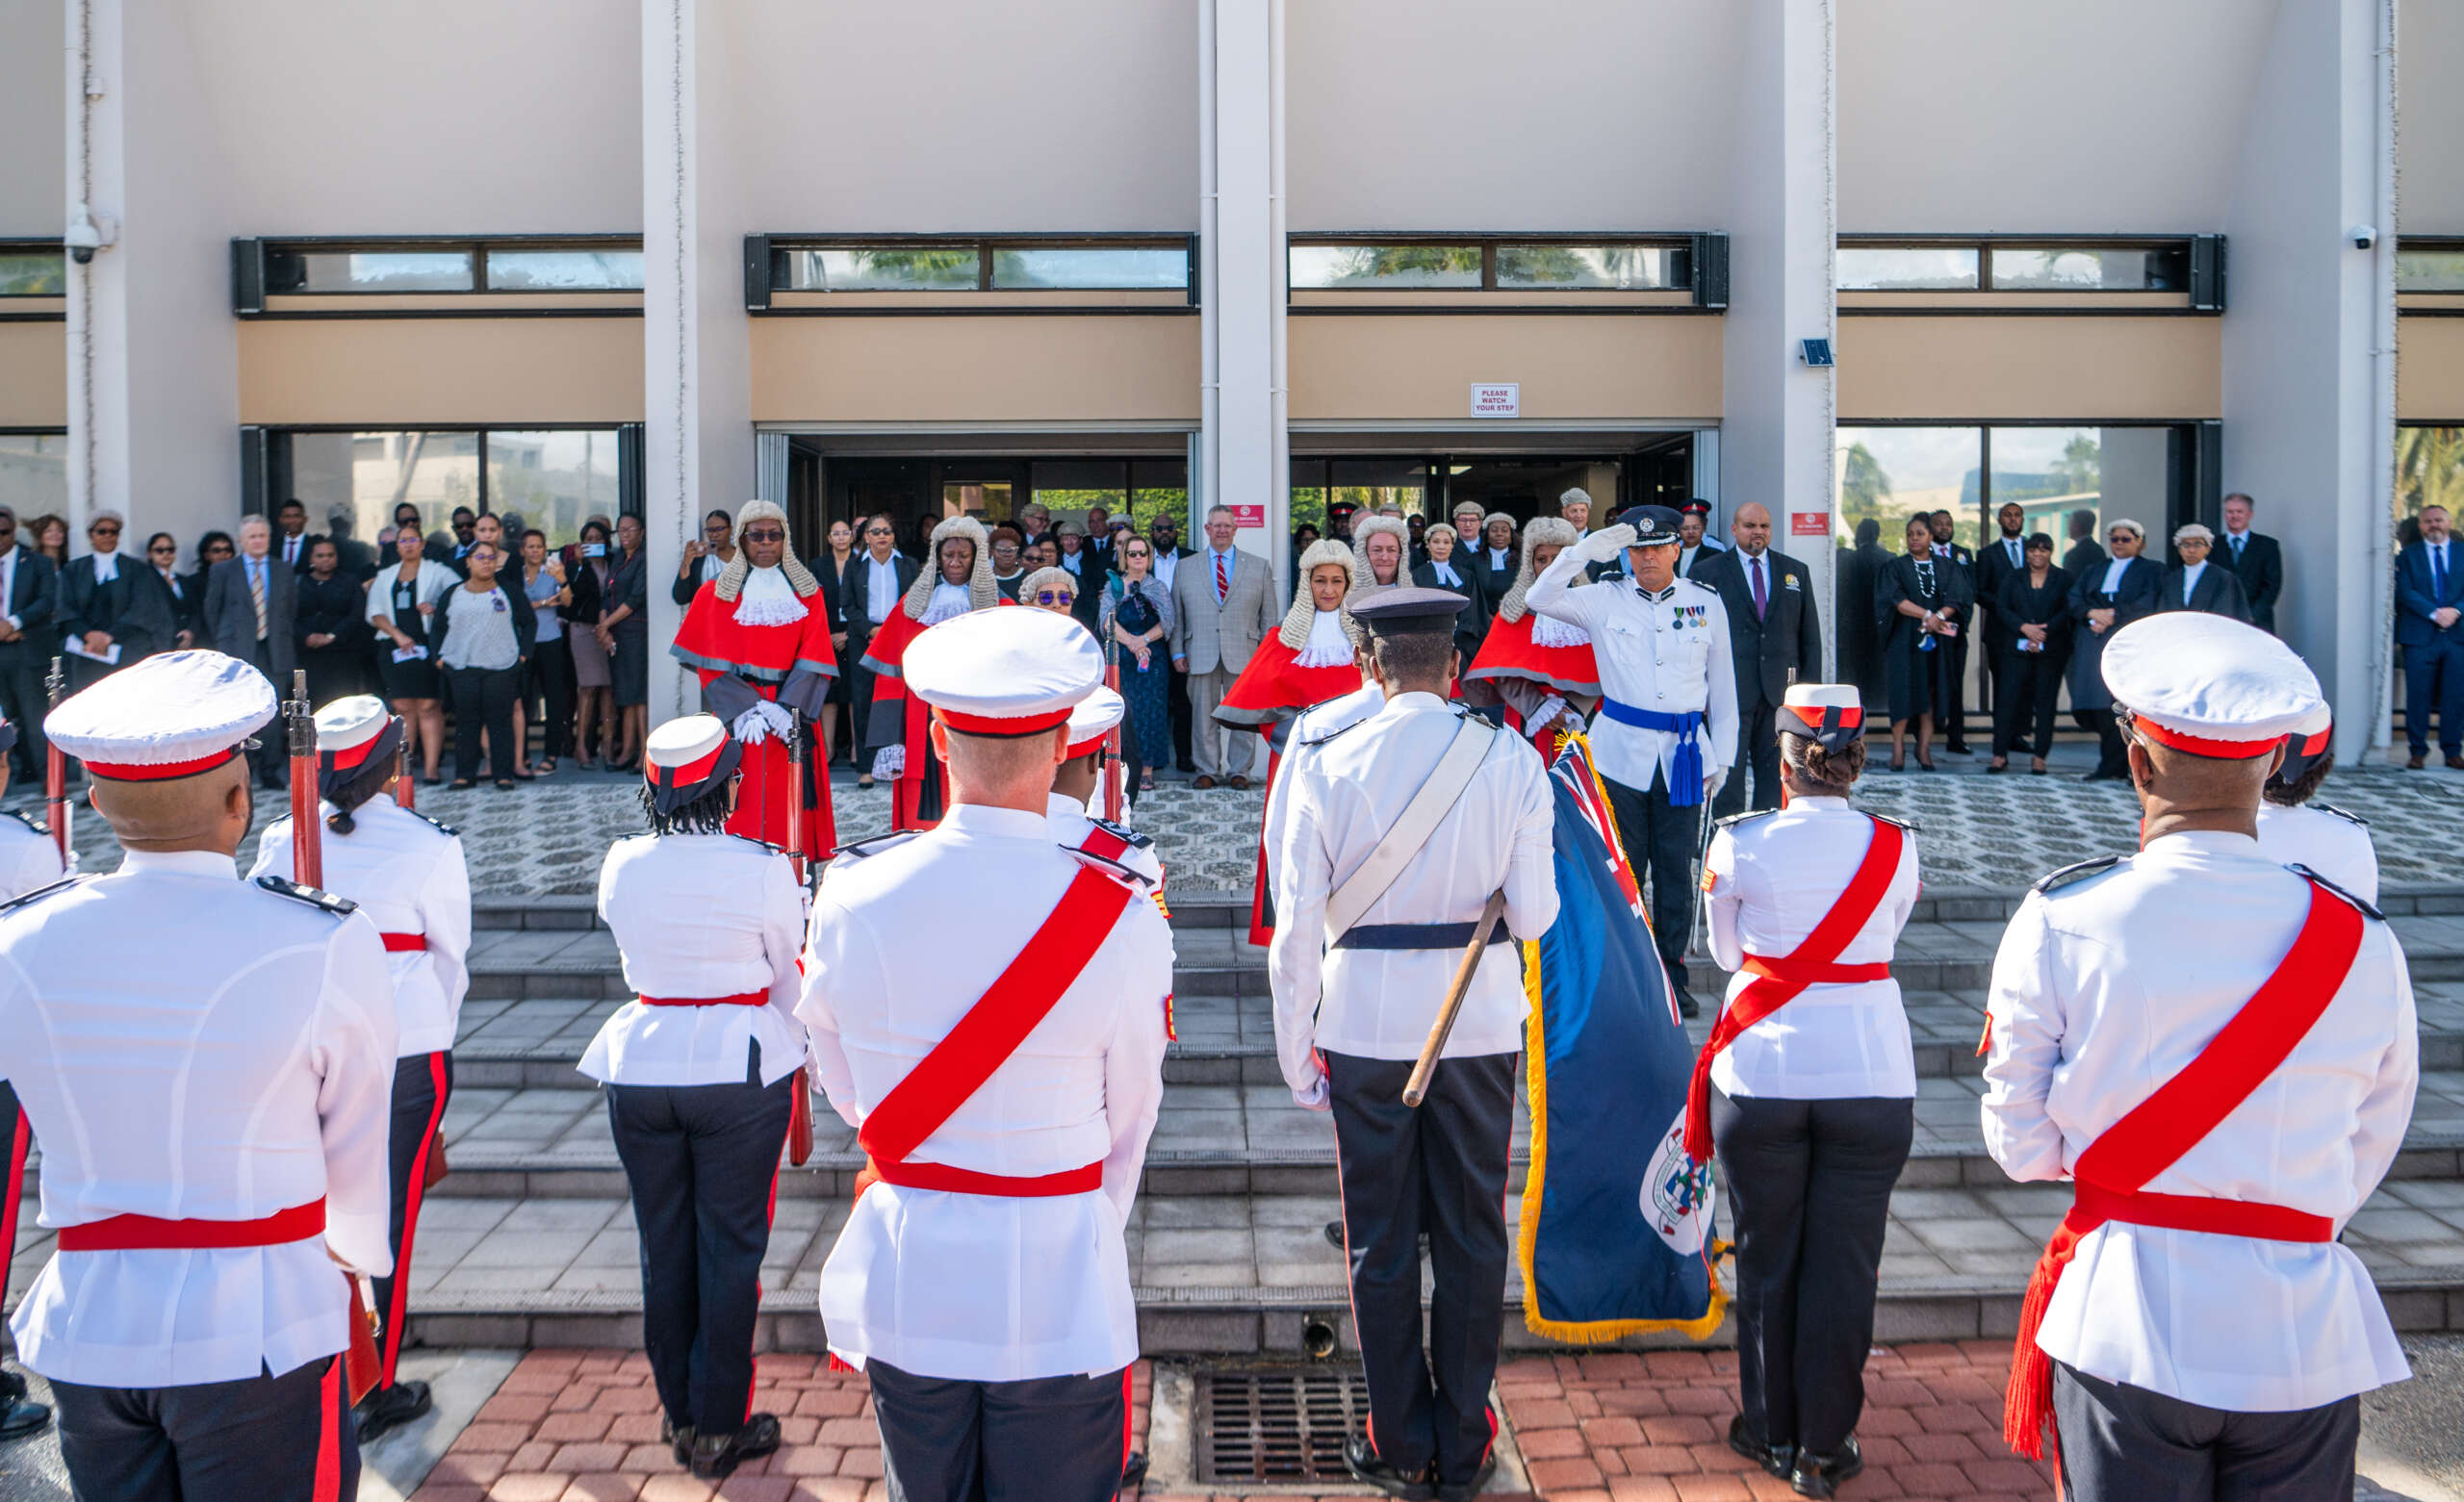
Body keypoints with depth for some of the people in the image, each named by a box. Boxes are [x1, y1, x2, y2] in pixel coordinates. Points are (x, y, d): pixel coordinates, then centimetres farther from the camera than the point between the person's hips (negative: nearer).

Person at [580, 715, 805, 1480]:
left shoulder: (622, 865, -3)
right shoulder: (762, 869, -12)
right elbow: (790, 978, -1)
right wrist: (797, 1067, 14)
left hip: (641, 1067, 4)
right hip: (741, 1068, -3)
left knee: (664, 1247, 14)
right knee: (730, 1249, 6)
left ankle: (679, 1417, 26)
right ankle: (719, 1429, 13)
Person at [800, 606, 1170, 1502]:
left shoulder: (853, 897, -9)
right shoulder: (1123, 917, -15)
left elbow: (846, 1092, 5)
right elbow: (1130, 1114, -2)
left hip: (903, 1288, 3)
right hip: (1058, 1293, -2)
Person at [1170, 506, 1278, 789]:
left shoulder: (1258, 567, 10)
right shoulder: (1185, 568, 12)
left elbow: (1268, 615, 9)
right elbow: (1176, 614, 12)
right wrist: (1178, 651, 4)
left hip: (1243, 656, 0)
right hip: (1201, 656, 1)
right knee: (1204, 715, 2)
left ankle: (1239, 770, 11)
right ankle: (1207, 770, 12)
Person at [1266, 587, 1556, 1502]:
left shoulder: (1327, 766, -7)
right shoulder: (1512, 762, -5)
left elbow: (1296, 929, -7)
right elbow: (1532, 917, -6)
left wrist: (1297, 1053, 3)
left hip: (1363, 1024, -1)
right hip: (1480, 1026, 1)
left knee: (1381, 1243, 11)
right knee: (1473, 1236, 13)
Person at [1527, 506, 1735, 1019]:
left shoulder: (1706, 602, 7)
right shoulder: (1606, 599, 3)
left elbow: (1722, 684, 12)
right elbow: (1540, 598, -11)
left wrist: (1721, 758, 10)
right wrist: (1587, 550, -18)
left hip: (1683, 753, 1)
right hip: (1620, 750, -1)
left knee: (1676, 868, 6)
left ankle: (1671, 974, 16)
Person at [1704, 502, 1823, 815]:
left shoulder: (1796, 572, 12)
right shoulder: (1710, 573, 3)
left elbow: (1810, 634, 12)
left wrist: (1810, 684, 4)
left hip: (1781, 690, 3)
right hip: (1731, 691, -3)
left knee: (1775, 771, 6)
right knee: (1729, 770, -3)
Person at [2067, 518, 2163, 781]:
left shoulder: (2150, 570, 12)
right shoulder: (2094, 571, 25)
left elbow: (2148, 604, -3)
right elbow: (2074, 599, 12)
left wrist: (2112, 615, -12)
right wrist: (2093, 613, -8)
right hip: (2093, 643, 4)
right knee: (2100, 703, -6)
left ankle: (2113, 767, -12)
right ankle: (2114, 766, -1)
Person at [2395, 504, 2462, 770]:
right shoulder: (2408, 555, 8)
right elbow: (2405, 592, -3)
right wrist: (2434, 613, -15)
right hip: (2420, 636, -1)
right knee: (2418, 697, -1)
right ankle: (2417, 751, 6)